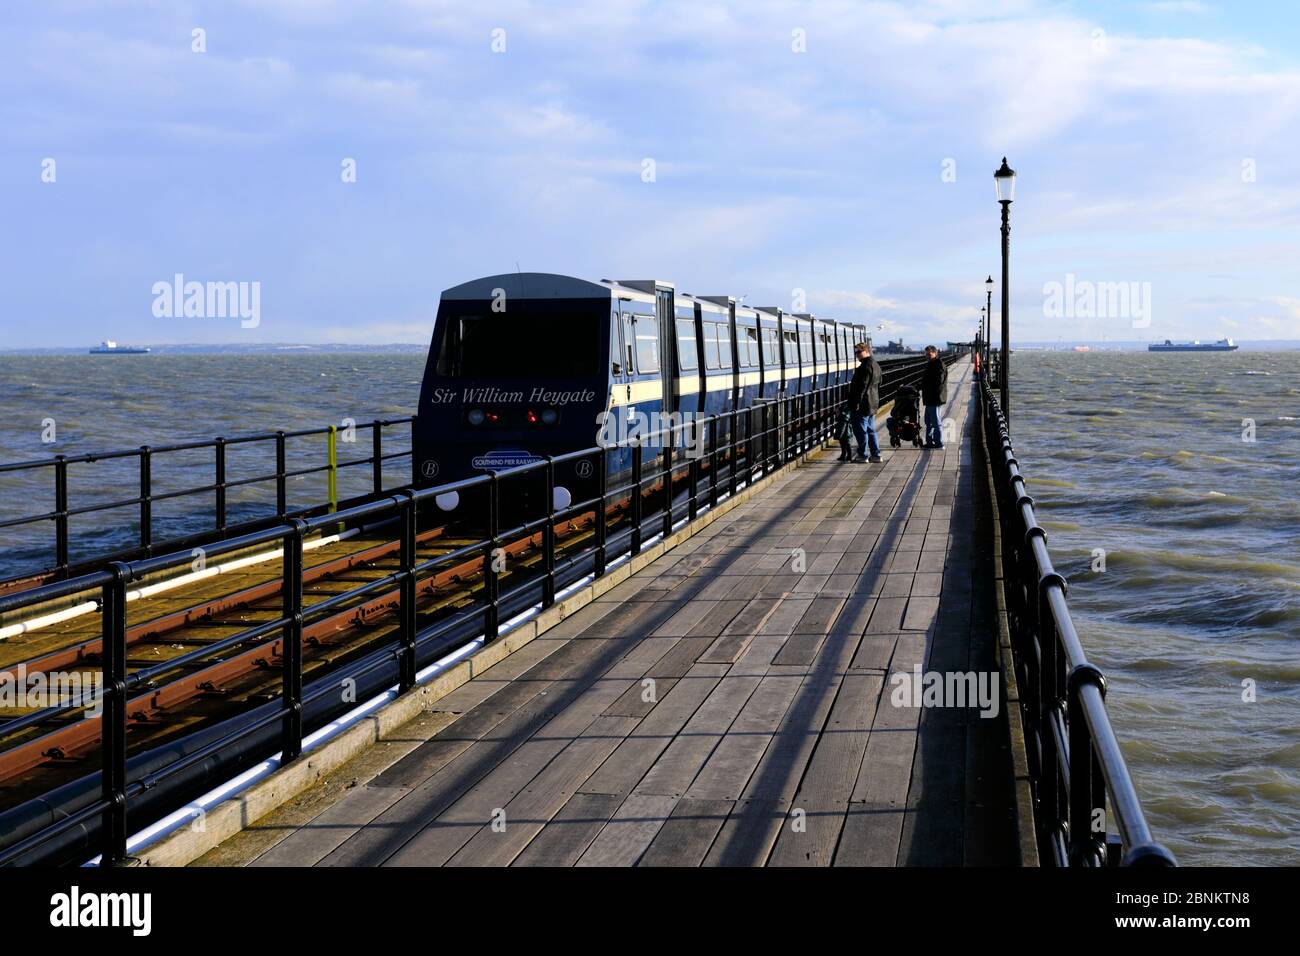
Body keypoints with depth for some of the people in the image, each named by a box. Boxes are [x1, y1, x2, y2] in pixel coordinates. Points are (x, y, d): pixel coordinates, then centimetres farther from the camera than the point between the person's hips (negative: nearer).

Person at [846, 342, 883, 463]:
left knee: (861, 430, -2)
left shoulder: (866, 366, -18)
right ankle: (876, 455, 16)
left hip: (862, 404, -10)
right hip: (872, 404, 10)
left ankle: (863, 455, 2)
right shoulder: (875, 364, 15)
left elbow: (862, 385, -22)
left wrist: (857, 402, -21)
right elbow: (878, 384, 22)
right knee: (870, 430, 15)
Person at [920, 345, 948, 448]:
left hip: (935, 397, -11)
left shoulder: (939, 365, -16)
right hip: (930, 398, 11)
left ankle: (939, 443, -1)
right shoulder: (930, 364, 17)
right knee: (928, 420, 17)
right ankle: (930, 441, 25)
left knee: (935, 421, -6)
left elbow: (939, 381, -23)